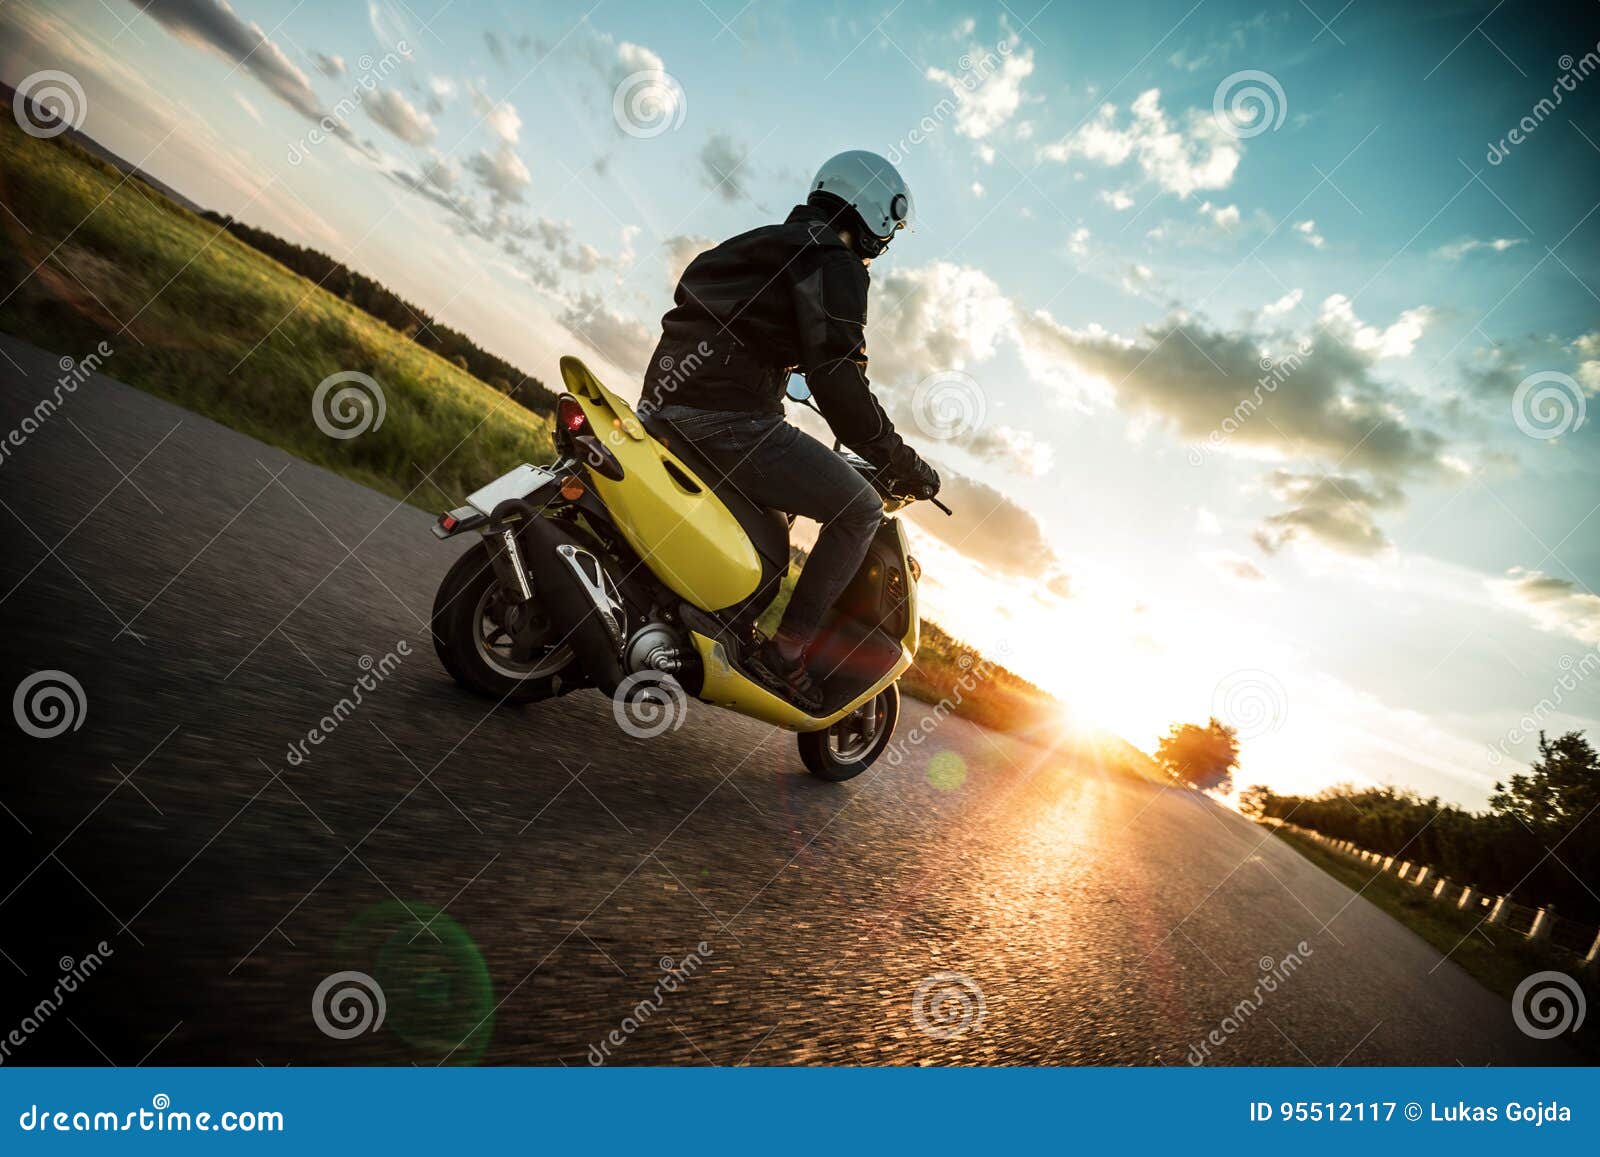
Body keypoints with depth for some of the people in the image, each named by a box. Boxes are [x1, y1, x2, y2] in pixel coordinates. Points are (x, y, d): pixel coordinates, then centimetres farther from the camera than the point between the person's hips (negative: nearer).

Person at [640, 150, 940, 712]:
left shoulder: (762, 244, 26)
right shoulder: (835, 261, -3)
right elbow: (837, 382, -13)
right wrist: (902, 464, -5)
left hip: (663, 403, 10)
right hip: (728, 419, -10)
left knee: (773, 504, 34)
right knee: (860, 509, -2)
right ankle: (783, 652, -5)